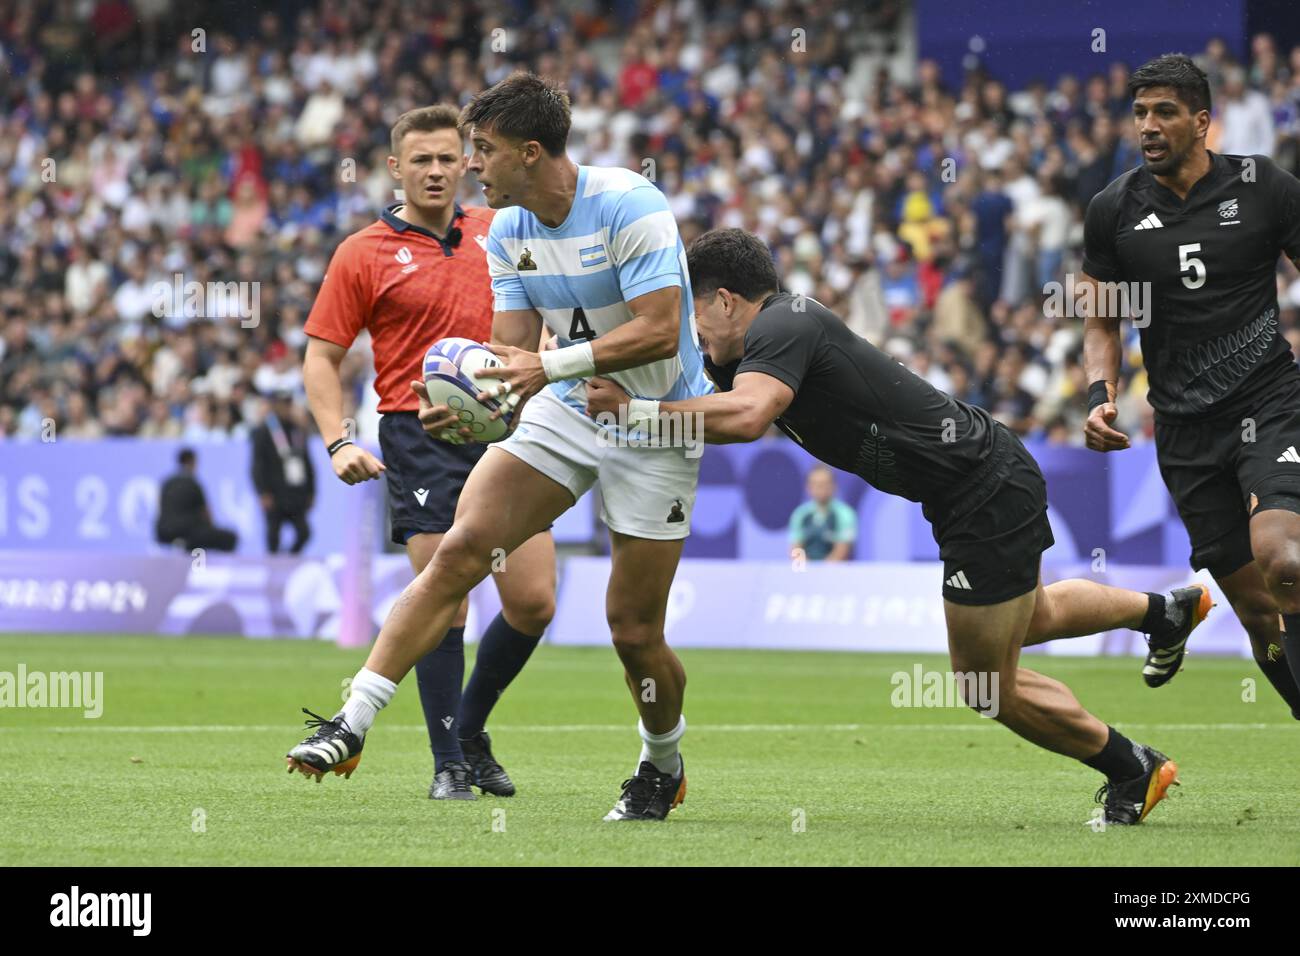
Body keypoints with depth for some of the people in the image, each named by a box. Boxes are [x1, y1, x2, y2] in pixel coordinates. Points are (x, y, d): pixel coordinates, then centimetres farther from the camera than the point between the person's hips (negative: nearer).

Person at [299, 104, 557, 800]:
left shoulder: (496, 232, 11)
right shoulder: (364, 254, 0)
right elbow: (322, 355, 1)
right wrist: (338, 441, -11)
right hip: (420, 436, -4)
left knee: (533, 602, -1)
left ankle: (470, 730, 21)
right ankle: (449, 765, 1)